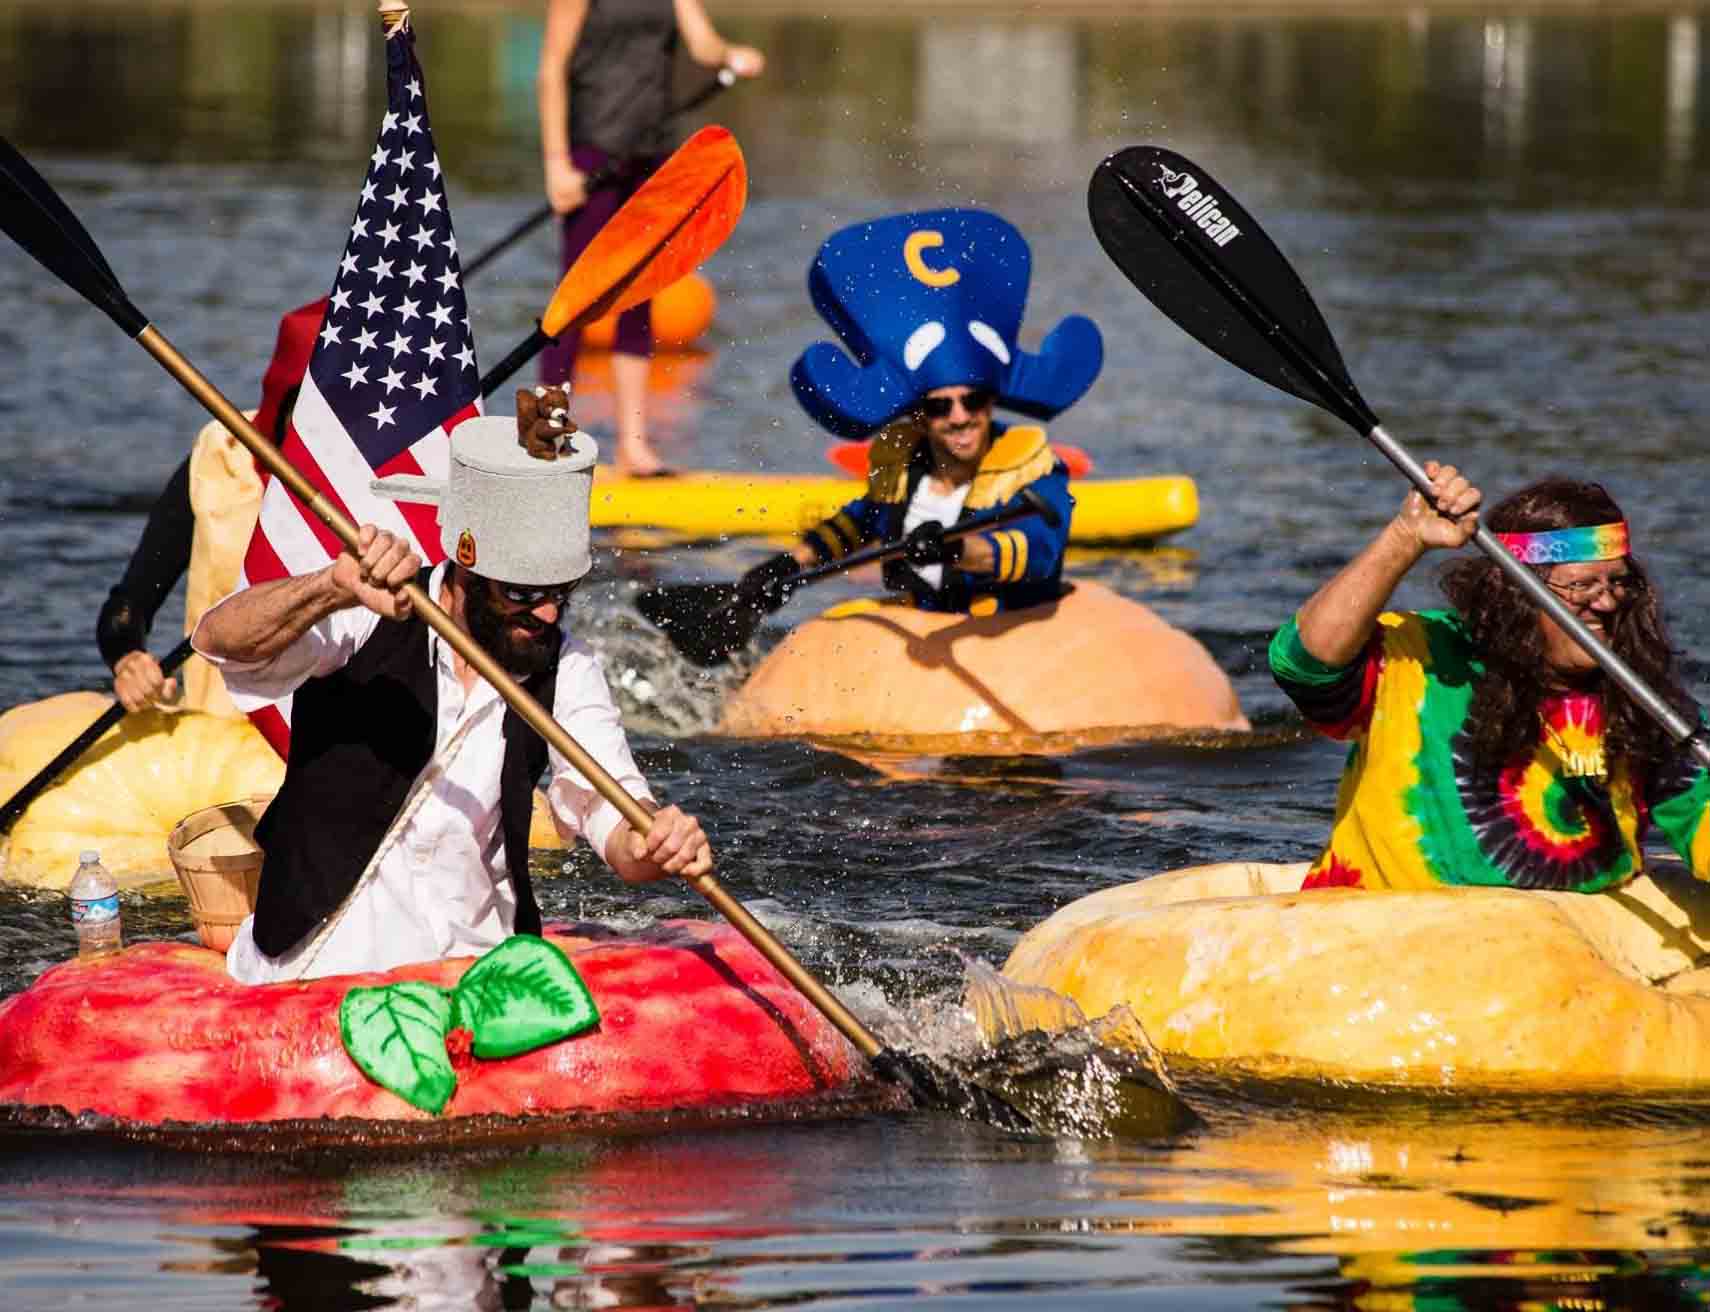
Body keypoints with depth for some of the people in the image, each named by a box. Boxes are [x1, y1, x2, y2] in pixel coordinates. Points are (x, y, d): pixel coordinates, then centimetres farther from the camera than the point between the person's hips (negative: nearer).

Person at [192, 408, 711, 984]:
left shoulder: (563, 668, 5)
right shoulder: (366, 622, -7)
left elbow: (609, 806, -4)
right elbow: (221, 639, -21)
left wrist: (654, 842, -28)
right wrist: (336, 589, -39)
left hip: (476, 976, 4)